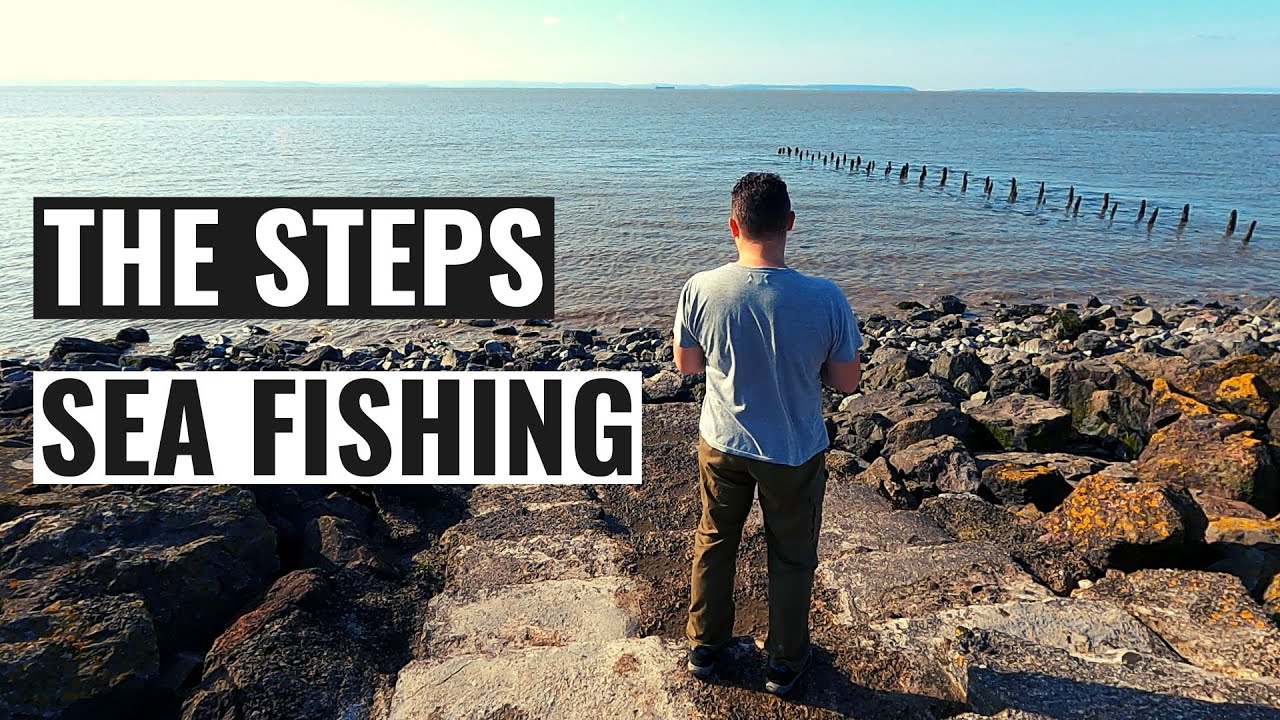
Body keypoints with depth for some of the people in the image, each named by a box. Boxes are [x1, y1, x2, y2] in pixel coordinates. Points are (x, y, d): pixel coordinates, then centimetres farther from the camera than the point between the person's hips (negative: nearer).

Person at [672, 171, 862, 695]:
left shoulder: (701, 290, -19)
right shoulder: (824, 298, -24)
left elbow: (686, 364, -4)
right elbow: (846, 382, -11)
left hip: (722, 445, 2)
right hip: (796, 454, -1)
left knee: (714, 545, 24)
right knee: (791, 559, 20)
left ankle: (704, 648, 42)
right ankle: (785, 663, 39)